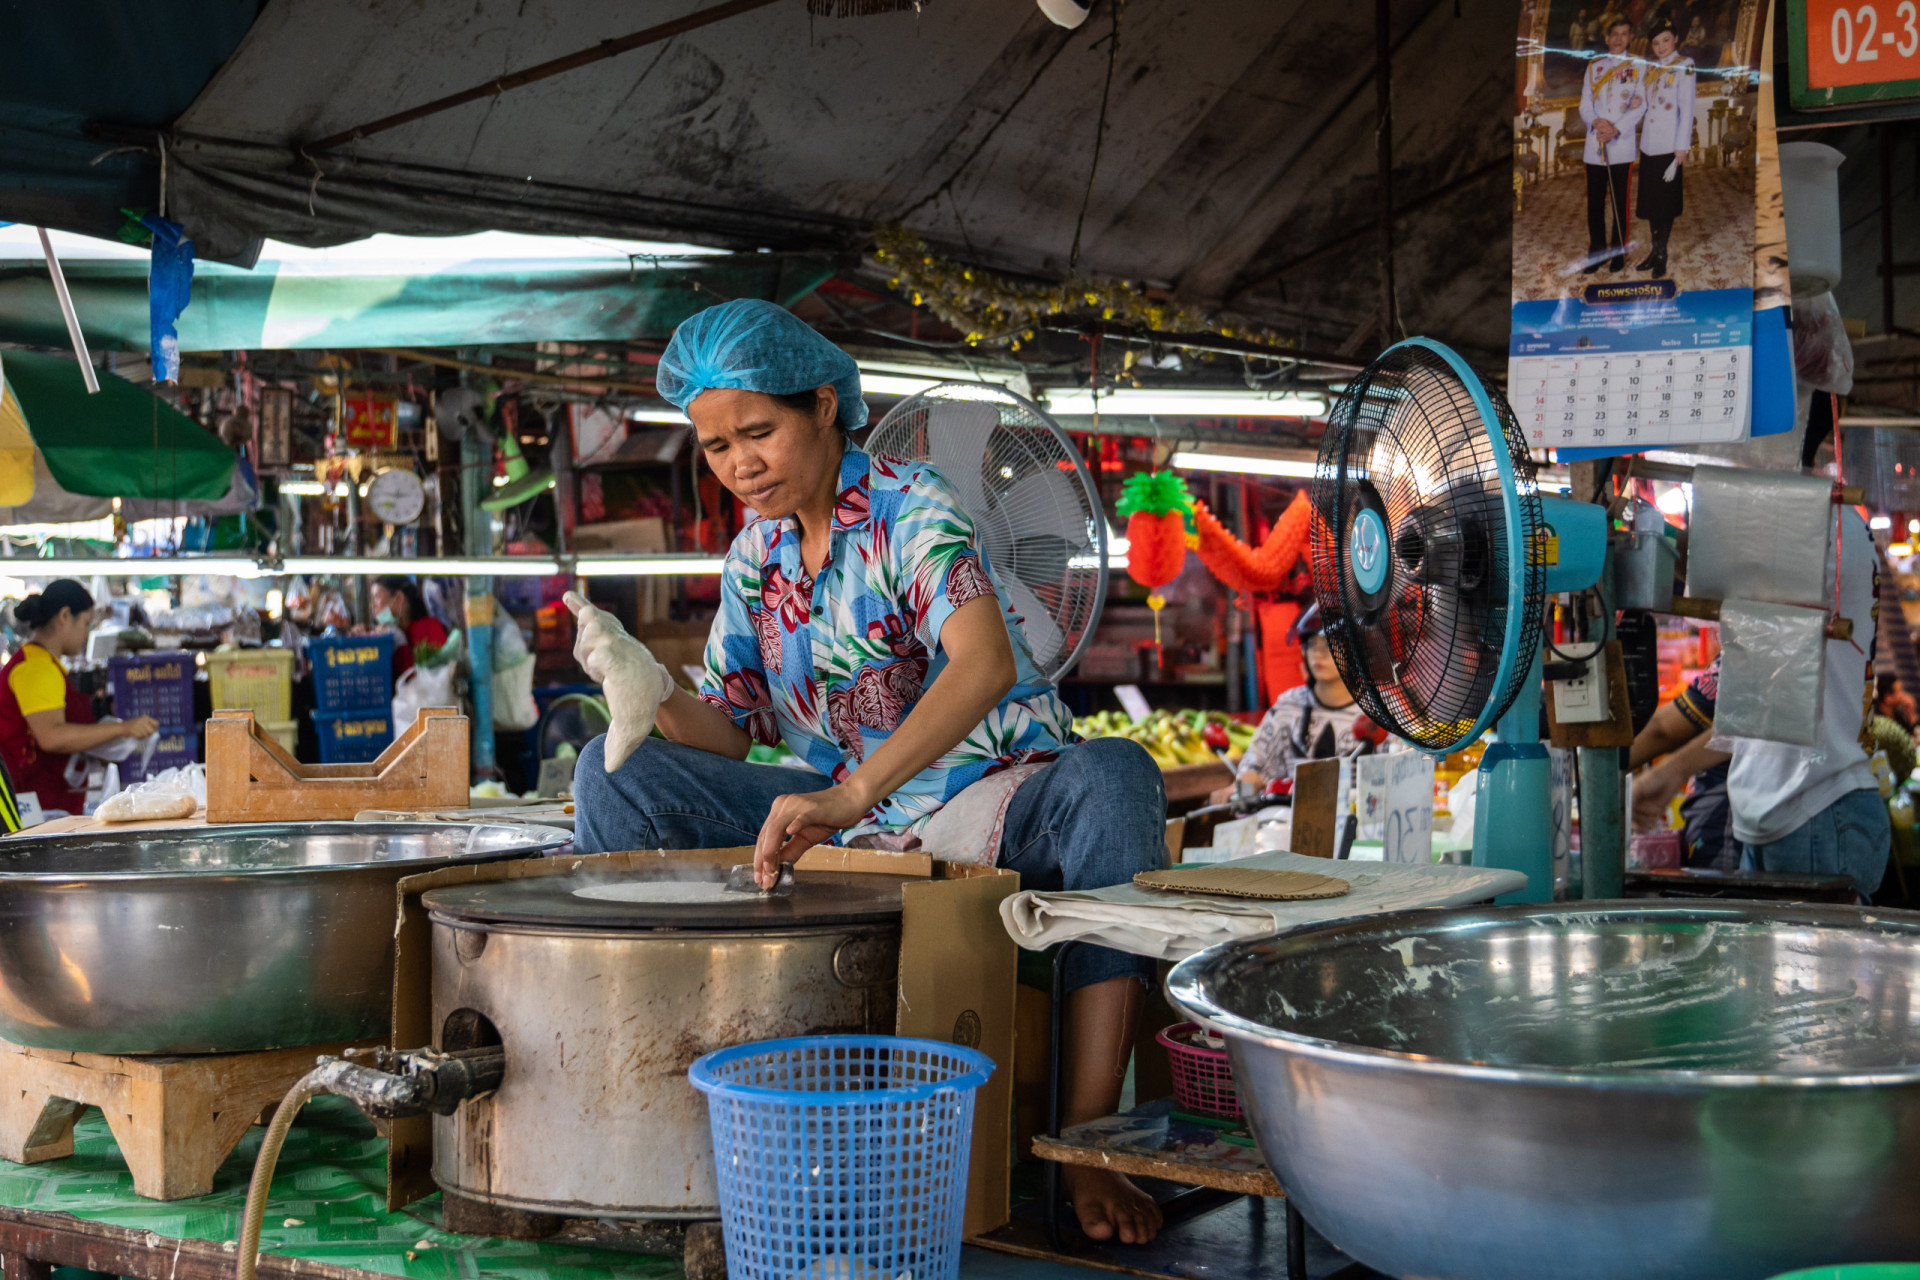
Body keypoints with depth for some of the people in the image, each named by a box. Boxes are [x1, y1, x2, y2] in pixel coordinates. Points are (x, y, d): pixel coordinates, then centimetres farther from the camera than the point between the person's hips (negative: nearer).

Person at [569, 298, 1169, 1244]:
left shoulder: (909, 510, -16)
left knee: (1114, 779, -39)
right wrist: (654, 699, -17)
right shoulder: (753, 556, 5)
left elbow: (987, 664, -35)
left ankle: (1085, 1146, -42)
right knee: (617, 771, -4)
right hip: (850, 824, 6)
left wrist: (852, 794, -48)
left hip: (991, 804, -6)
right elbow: (728, 734, 7)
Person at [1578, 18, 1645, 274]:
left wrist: (1616, 129, -15)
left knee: (1620, 201, 0)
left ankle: (1618, 252, 8)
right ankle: (1596, 252, 11)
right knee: (1594, 202, 2)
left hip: (1622, 145, -2)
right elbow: (1584, 104, 8)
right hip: (1594, 145, 2)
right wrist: (1596, 122, -13)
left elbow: (1640, 105, -3)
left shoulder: (1637, 67, 5)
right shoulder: (1594, 67, 13)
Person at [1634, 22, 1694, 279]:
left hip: (1669, 144, -6)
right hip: (1648, 142, 6)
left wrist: (1681, 147, -14)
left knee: (1666, 200, 1)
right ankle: (1656, 250, 19)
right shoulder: (1648, 68, 12)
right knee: (1650, 198, 10)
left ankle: (1661, 255, 7)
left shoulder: (1684, 65, -6)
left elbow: (1687, 107, -10)